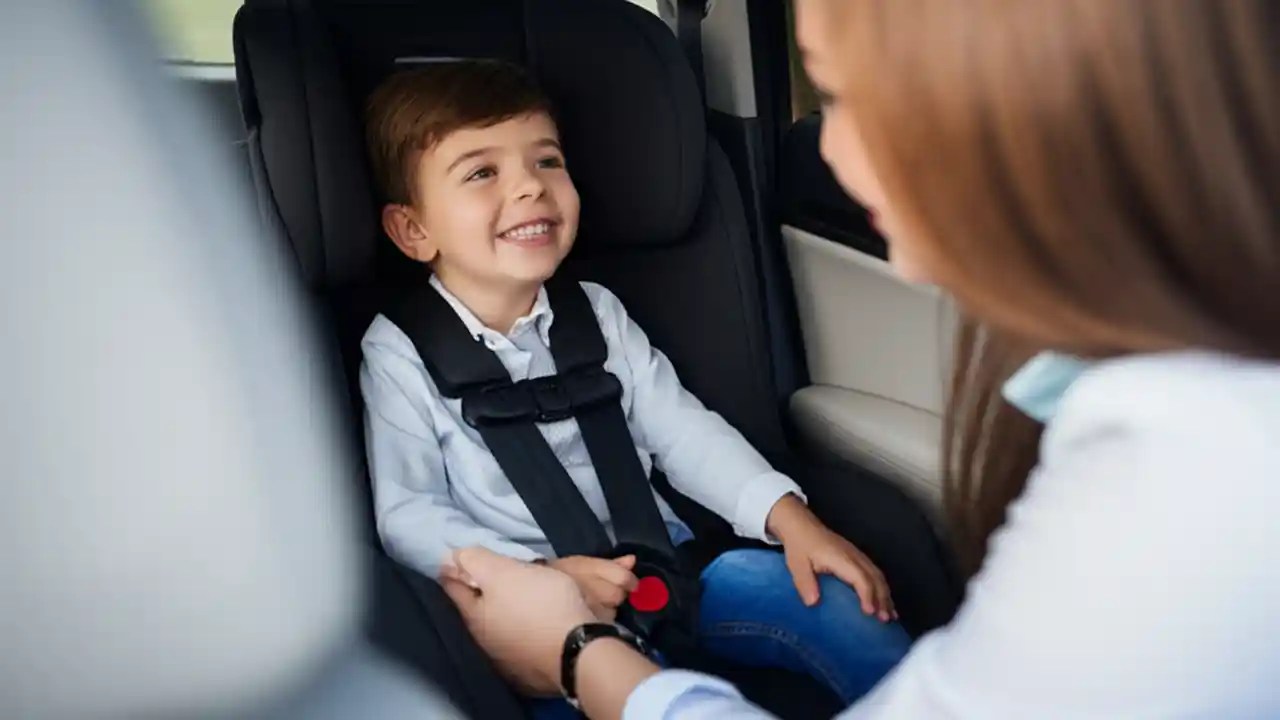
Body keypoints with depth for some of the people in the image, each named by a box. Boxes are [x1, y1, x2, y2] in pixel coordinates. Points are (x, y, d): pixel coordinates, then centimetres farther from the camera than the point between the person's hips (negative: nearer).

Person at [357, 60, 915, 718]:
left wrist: (787, 516, -7)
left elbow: (680, 428, 8)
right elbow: (409, 514, -8)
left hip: (663, 558, 5)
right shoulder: (399, 352, -3)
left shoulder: (596, 313, 11)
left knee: (826, 597, -14)